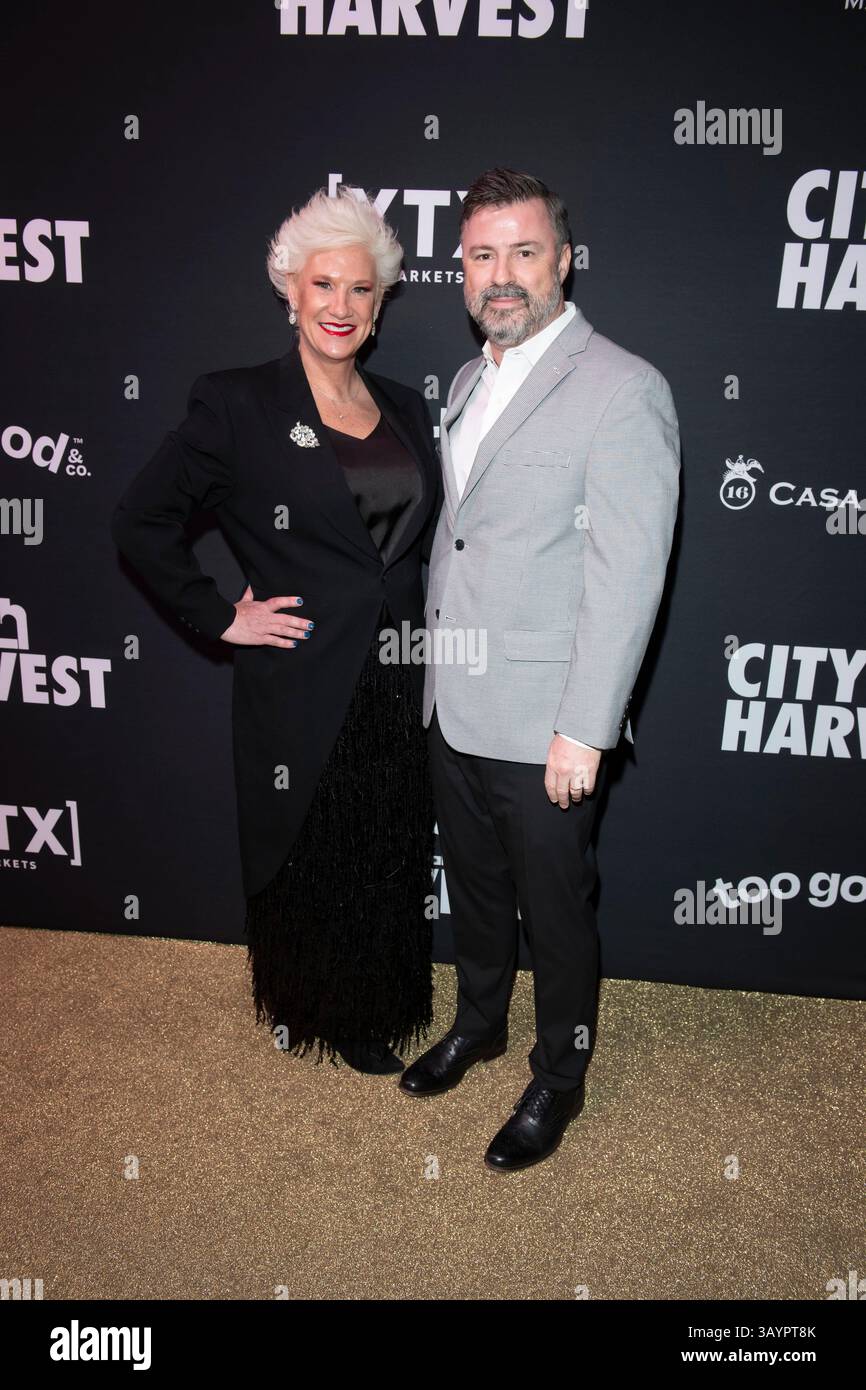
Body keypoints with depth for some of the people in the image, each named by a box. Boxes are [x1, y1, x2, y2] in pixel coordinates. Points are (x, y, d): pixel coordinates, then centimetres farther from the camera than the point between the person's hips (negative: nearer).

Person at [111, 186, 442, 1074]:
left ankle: (375, 1012, 39)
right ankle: (311, 1018, 37)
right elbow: (140, 521, -6)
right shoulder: (237, 404, -8)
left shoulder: (406, 409, 8)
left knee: (387, 862, 16)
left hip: (395, 688, 5)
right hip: (300, 688, -5)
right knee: (306, 863, 11)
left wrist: (419, 630, 6)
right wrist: (219, 617, -9)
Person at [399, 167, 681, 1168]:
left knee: (554, 907, 11)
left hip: (541, 725, -7)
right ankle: (479, 1021, 47)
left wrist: (583, 731, -20)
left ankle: (560, 1071, 35)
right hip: (453, 708, 7)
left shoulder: (622, 389, -14)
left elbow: (627, 578, -19)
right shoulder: (468, 382, 11)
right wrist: (437, 668, 14)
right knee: (472, 884, 23)